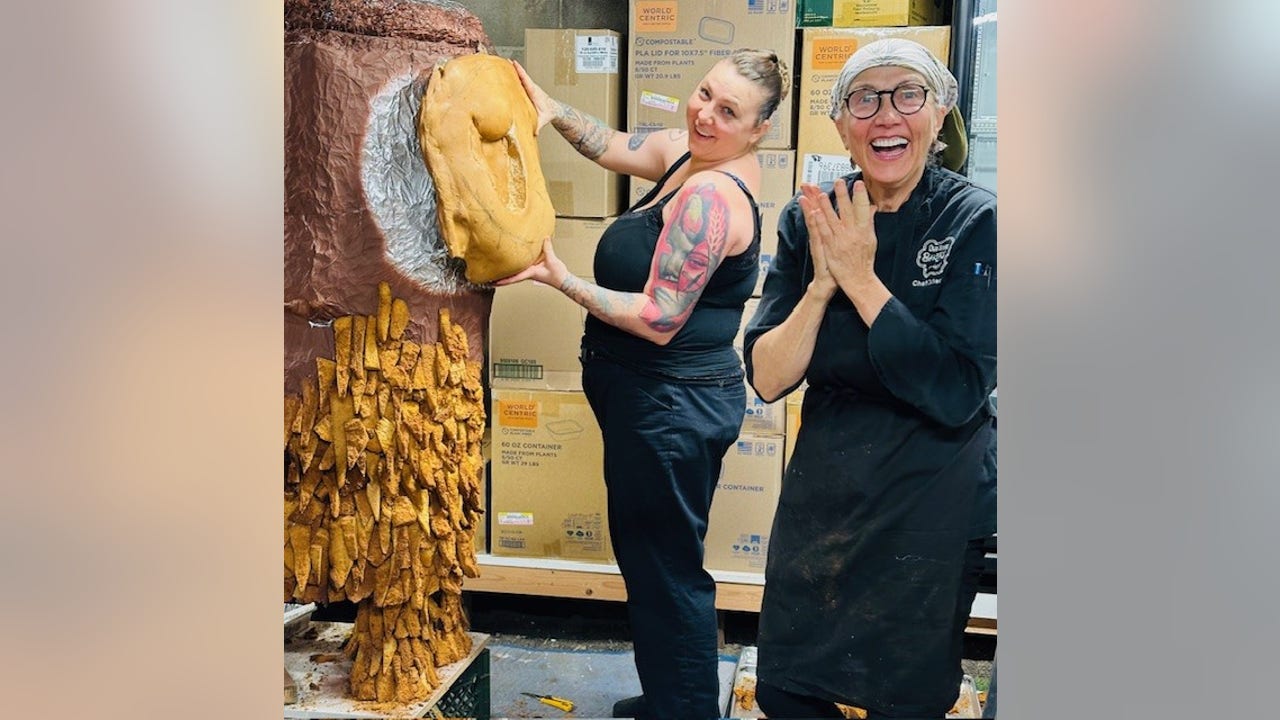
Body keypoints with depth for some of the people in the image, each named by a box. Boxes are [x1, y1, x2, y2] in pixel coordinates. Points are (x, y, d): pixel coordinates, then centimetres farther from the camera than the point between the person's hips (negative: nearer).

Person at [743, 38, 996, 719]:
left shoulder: (976, 222, -13)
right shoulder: (809, 219, -3)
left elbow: (958, 394, -22)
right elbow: (767, 379, -7)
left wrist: (860, 278, -22)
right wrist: (823, 283, -21)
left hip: (926, 516, -3)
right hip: (819, 503, 4)